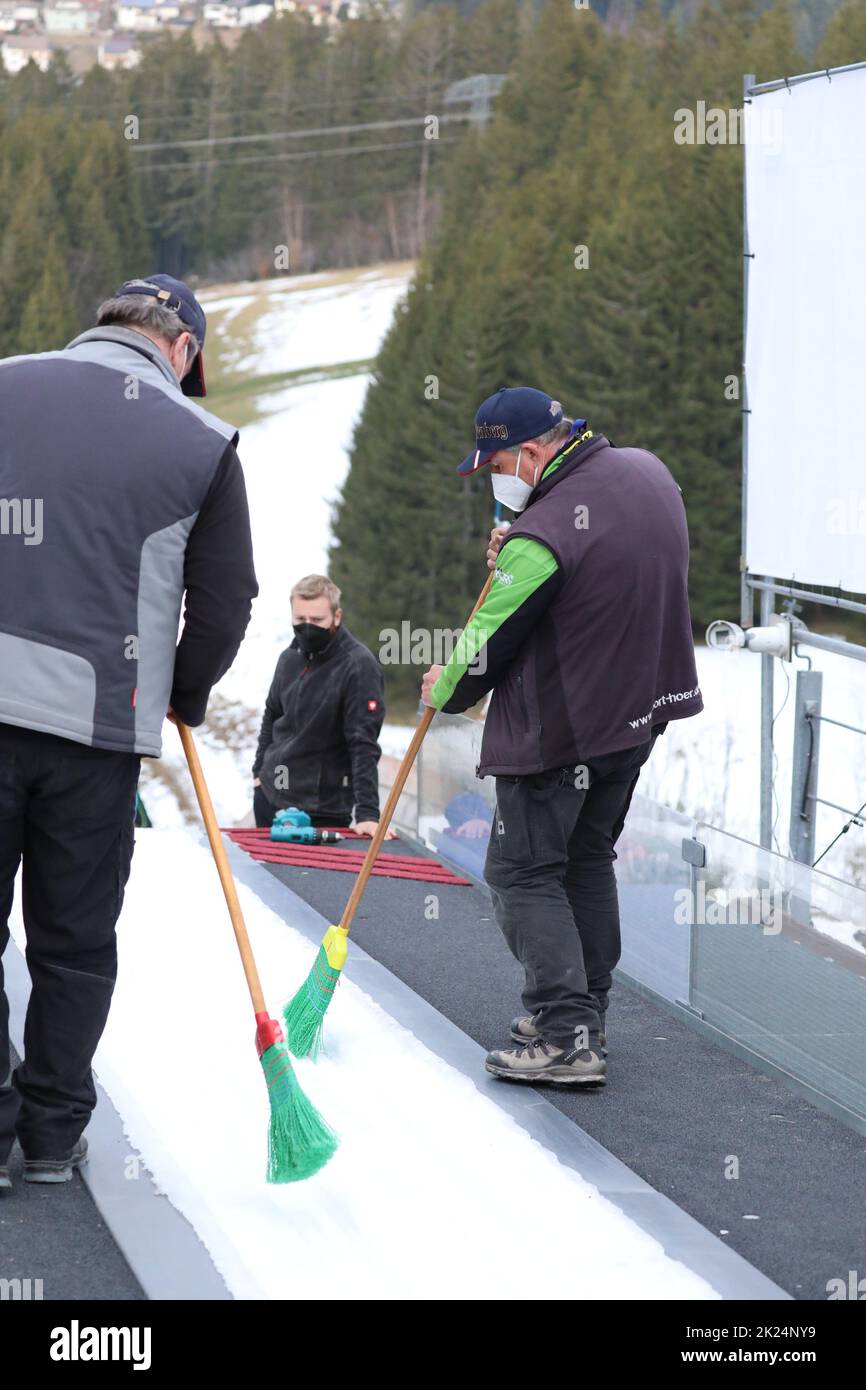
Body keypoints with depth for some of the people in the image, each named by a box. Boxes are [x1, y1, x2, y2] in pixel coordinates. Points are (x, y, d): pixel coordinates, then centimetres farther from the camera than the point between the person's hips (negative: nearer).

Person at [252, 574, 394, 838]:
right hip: (269, 796, 7)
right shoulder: (290, 658, 5)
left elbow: (364, 745, -22)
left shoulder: (359, 666, -17)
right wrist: (260, 771, 17)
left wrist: (367, 813, -28)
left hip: (322, 811, -7)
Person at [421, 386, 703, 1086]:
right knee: (588, 858, 21)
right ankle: (584, 1012, 28)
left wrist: (445, 687, 6)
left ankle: (567, 1036, -8)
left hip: (559, 729, -8)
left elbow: (491, 641, -14)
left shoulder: (544, 534, -25)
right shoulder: (648, 471, 0)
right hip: (642, 709, 9)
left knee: (524, 871, 0)